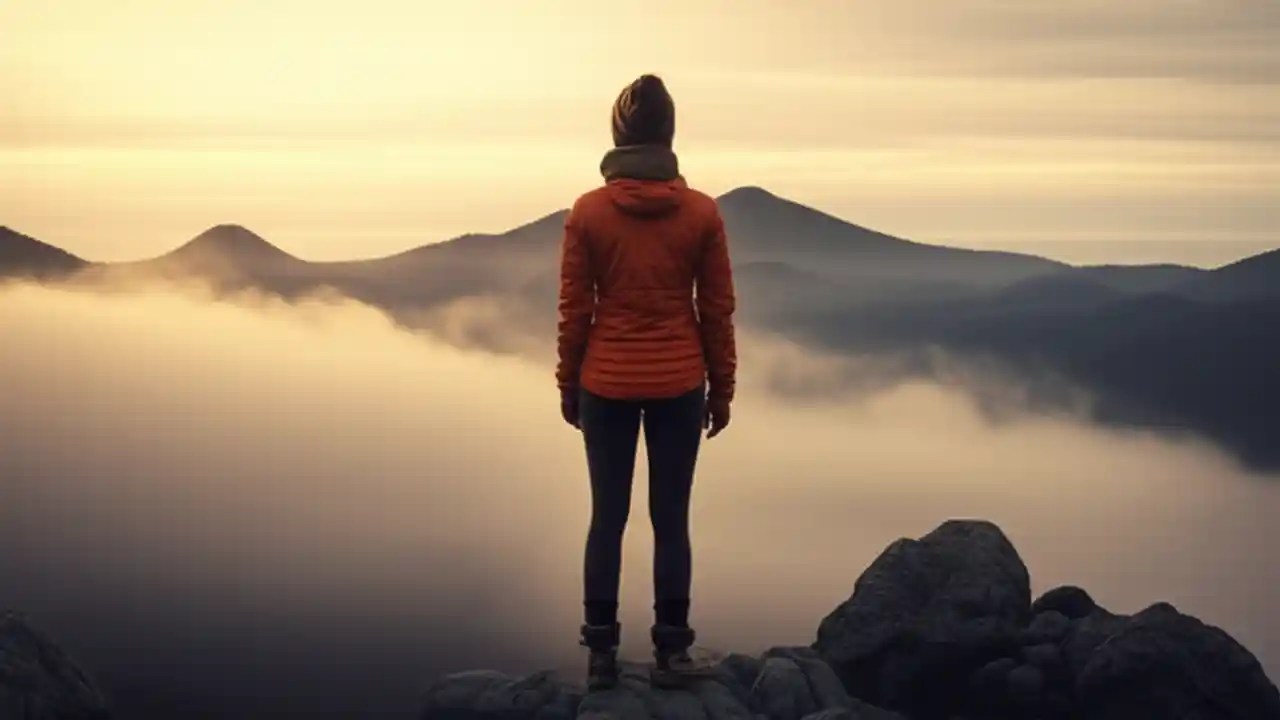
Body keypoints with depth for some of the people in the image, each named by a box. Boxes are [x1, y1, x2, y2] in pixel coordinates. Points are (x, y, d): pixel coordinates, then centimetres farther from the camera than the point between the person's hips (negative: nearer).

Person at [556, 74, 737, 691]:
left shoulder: (587, 213, -6)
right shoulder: (702, 212, -5)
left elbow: (575, 310, -3)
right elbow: (717, 311, 0)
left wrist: (568, 385, 9)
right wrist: (721, 388, 9)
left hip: (606, 385, 0)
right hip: (679, 386, 0)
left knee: (607, 517, 7)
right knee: (671, 519, 6)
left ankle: (601, 654, 9)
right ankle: (670, 652, 9)